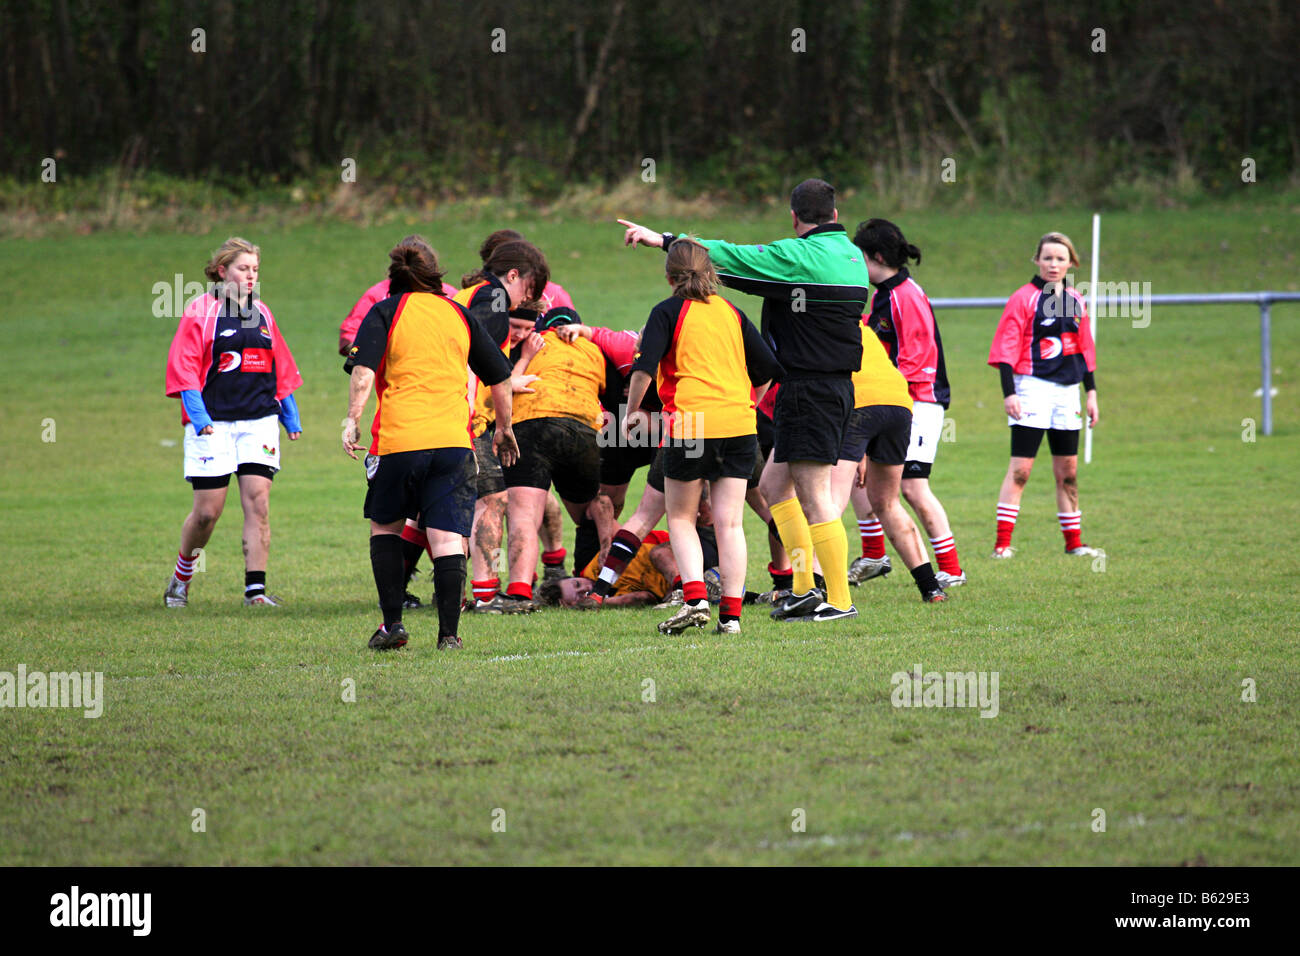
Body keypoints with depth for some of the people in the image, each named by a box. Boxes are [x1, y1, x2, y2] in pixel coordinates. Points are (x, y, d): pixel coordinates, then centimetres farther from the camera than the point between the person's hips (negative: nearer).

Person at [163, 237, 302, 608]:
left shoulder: (262, 313, 13)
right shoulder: (200, 311, -2)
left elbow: (281, 370, 21)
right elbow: (184, 368, -6)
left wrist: (290, 417, 19)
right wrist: (198, 417, -16)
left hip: (259, 421, 4)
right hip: (213, 423, -4)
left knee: (258, 502, -7)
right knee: (207, 510, -2)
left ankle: (256, 589, -6)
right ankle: (180, 580, 21)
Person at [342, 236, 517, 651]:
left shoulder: (385, 313, 4)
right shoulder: (459, 315, 15)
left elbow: (363, 371, -10)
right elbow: (500, 377, 20)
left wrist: (352, 420, -9)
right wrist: (503, 428, 31)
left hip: (398, 440, -2)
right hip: (453, 441, 2)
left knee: (385, 525, 17)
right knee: (448, 537, -1)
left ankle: (392, 623, 11)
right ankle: (448, 632, -9)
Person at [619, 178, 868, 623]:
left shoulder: (797, 256, -14)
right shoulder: (850, 254, 10)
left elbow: (731, 258, -10)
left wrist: (665, 240, -1)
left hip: (809, 391, -9)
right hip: (838, 384, 9)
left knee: (813, 498, -6)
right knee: (774, 483, 16)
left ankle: (840, 600, -5)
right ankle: (804, 588, 14)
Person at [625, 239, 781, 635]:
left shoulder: (668, 312, 2)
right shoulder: (732, 313, 15)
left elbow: (645, 366, -9)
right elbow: (767, 369, 16)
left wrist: (633, 410, 4)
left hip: (690, 423, -4)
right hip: (739, 424, 4)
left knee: (681, 518, 9)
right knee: (729, 524, 5)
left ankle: (695, 598, -9)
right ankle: (731, 613, -1)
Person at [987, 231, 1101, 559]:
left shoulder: (1075, 301, 12)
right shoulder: (1024, 299, -4)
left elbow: (1085, 351, 20)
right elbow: (1006, 350, -8)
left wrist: (1091, 393, 16)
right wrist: (1008, 392, -17)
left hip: (1067, 390, 6)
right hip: (1033, 387, -6)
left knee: (1068, 470, 9)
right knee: (1020, 468, -10)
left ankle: (1073, 543, 17)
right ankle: (1002, 543, -10)